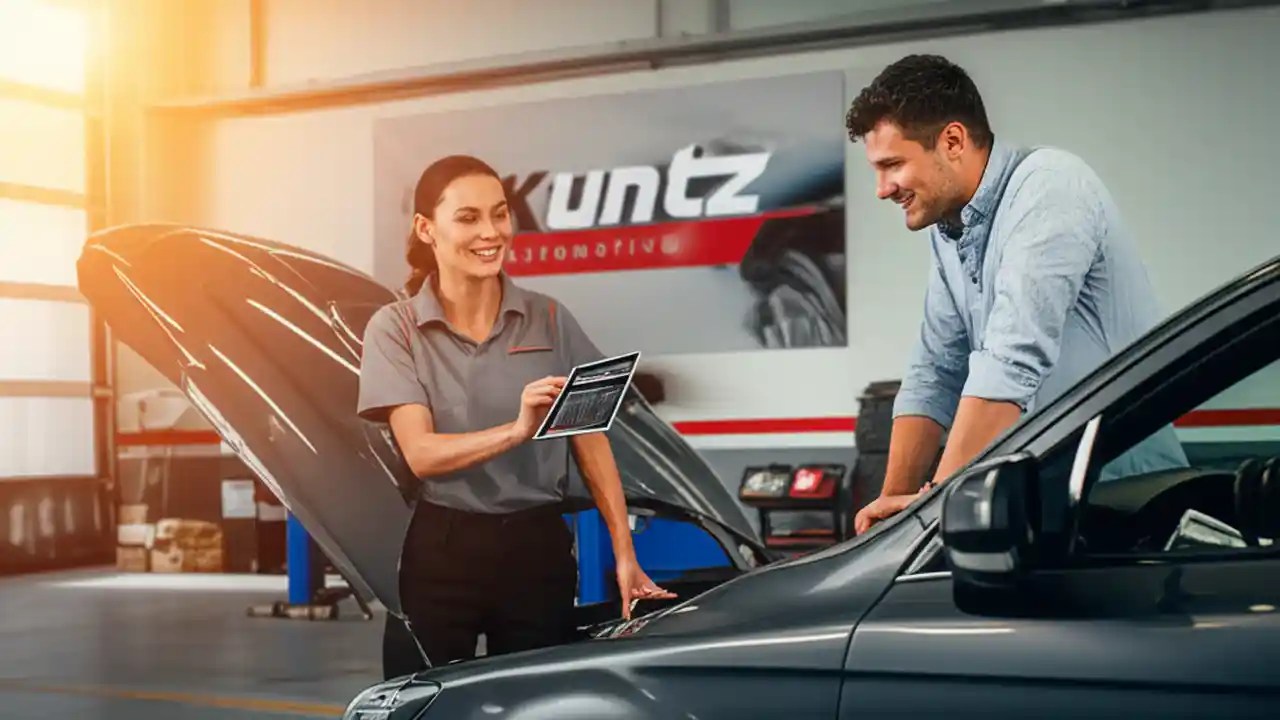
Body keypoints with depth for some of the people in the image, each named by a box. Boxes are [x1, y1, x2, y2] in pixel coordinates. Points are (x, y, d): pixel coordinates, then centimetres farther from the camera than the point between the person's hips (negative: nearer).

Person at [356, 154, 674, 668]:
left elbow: (593, 443, 3)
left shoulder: (551, 320, 2)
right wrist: (517, 430, -30)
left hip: (539, 548, 2)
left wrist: (625, 553, -5)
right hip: (442, 552, -2)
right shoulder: (395, 328, -4)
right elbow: (421, 453, -14)